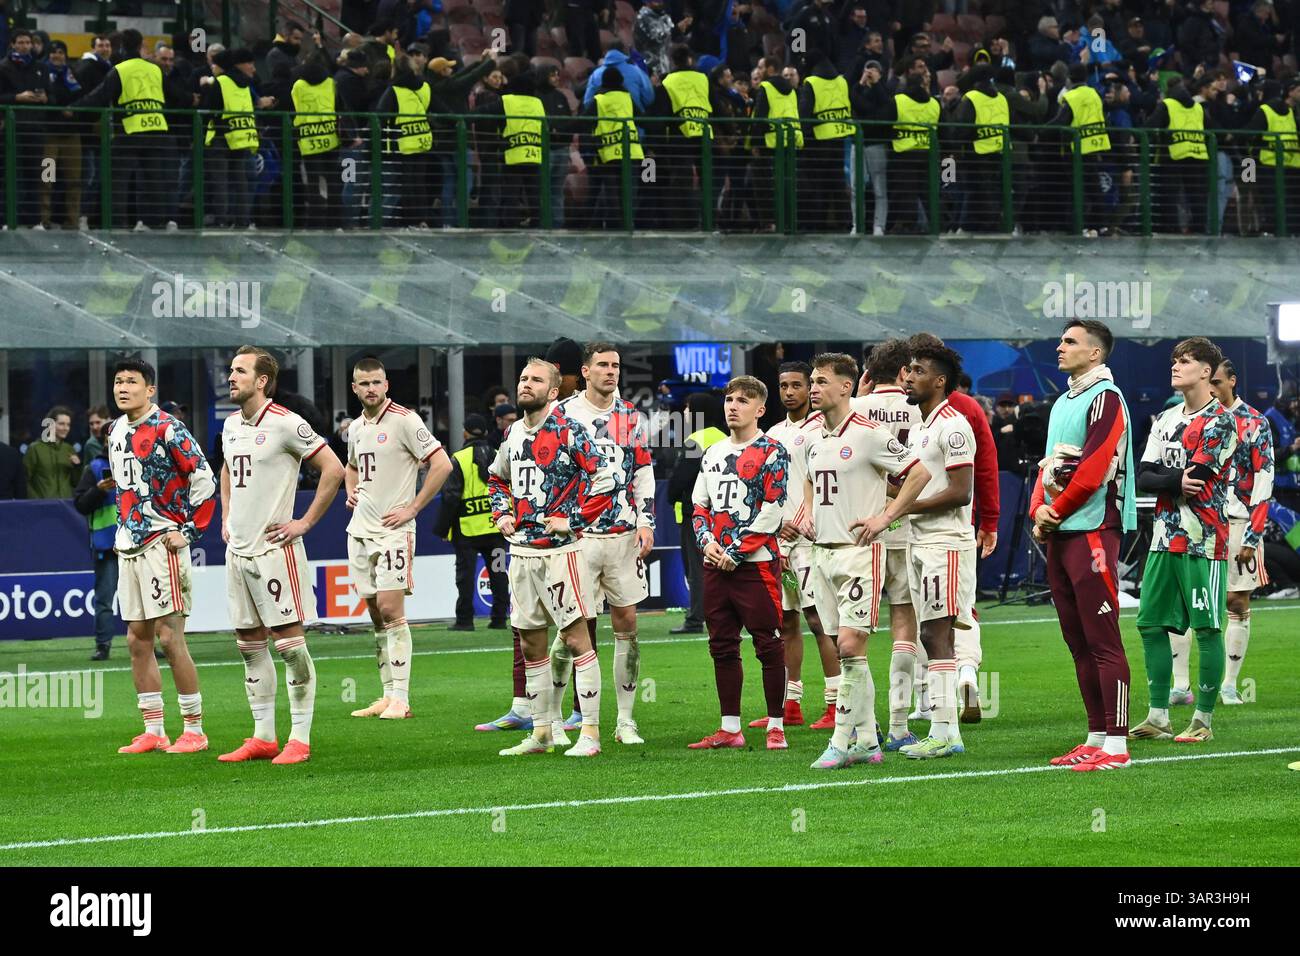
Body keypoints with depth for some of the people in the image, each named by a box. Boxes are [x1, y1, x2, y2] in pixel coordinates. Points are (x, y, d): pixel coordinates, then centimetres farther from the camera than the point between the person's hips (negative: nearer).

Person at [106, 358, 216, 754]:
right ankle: (153, 732, 12)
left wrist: (189, 531, -12)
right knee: (137, 640, 7)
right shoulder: (115, 432, 13)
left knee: (169, 637, -9)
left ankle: (194, 730, -4)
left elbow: (204, 480, -12)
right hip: (128, 546, 8)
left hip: (161, 544, -8)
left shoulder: (168, 430, -11)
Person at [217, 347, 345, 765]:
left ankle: (299, 739, -1)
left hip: (274, 548, -8)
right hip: (238, 550, 8)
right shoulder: (231, 425, 12)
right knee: (249, 645, 9)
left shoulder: (286, 424, -11)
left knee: (288, 641, -6)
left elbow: (333, 469, -12)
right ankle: (263, 737, 15)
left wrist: (305, 522, -10)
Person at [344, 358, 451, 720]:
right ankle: (388, 696, 11)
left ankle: (400, 698, -11)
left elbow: (441, 464, -13)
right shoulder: (356, 428, 14)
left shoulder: (404, 421, -9)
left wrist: (412, 508, -13)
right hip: (360, 529, 7)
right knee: (376, 615, 8)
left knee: (391, 612, -12)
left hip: (392, 530, -7)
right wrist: (351, 492, 15)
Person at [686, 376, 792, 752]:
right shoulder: (713, 454, 17)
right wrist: (706, 540, -1)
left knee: (768, 646, -4)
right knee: (722, 647, 8)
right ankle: (730, 728, 14)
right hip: (716, 565, 7)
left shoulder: (772, 453, -4)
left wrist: (736, 552, -13)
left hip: (756, 563, -7)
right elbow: (699, 505, 19)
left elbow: (772, 512, -11)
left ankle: (776, 726, 1)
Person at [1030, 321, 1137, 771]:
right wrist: (1039, 511, 3)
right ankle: (1096, 738, 16)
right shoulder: (1063, 404, 20)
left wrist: (1056, 511, -8)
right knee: (1078, 641, 11)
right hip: (1060, 534, 10)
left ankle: (1116, 745, -11)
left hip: (1093, 531, -10)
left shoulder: (1105, 399, -9)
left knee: (1103, 641, -10)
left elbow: (1093, 469, -16)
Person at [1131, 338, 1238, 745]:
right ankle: (1158, 717, 13)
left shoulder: (1220, 421, -7)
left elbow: (1196, 481, -17)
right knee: (1151, 624, 7)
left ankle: (1203, 720, 2)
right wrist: (1176, 480, -12)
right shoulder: (1166, 419, 16)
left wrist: (1160, 477, -4)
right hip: (1166, 538, 8)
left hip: (1203, 541, -8)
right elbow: (1143, 478, 6)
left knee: (1207, 629, -2)